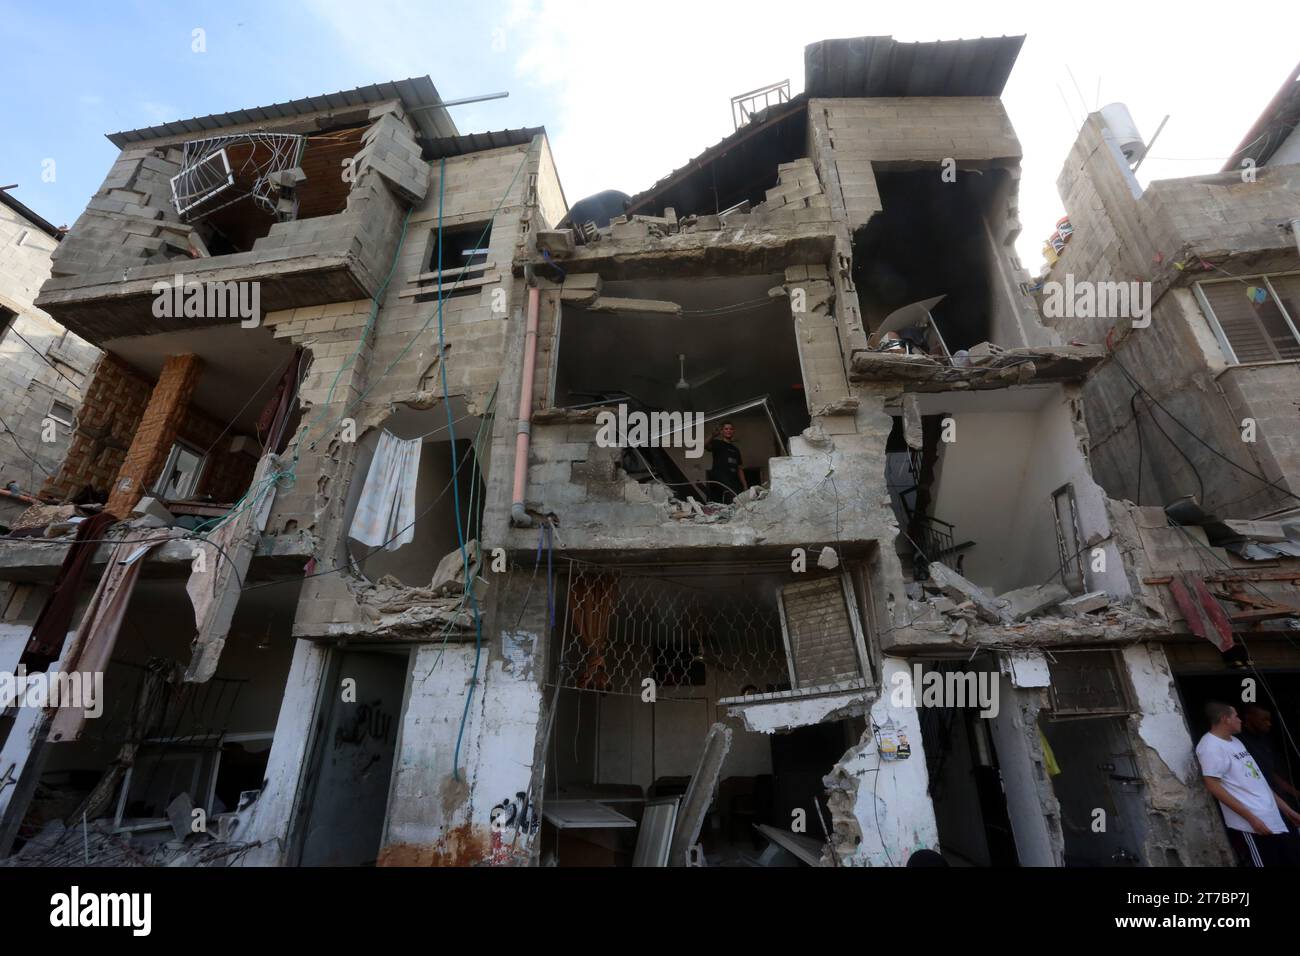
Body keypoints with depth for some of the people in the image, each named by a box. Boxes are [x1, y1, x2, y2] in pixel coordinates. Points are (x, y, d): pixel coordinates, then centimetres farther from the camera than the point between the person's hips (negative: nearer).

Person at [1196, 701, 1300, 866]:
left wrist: (1286, 809, 19)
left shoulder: (1235, 741, 16)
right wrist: (1251, 818, -19)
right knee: (1267, 863, -5)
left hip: (1273, 819, 9)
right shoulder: (1210, 746, -15)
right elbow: (1213, 786, -20)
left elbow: (1258, 780, 22)